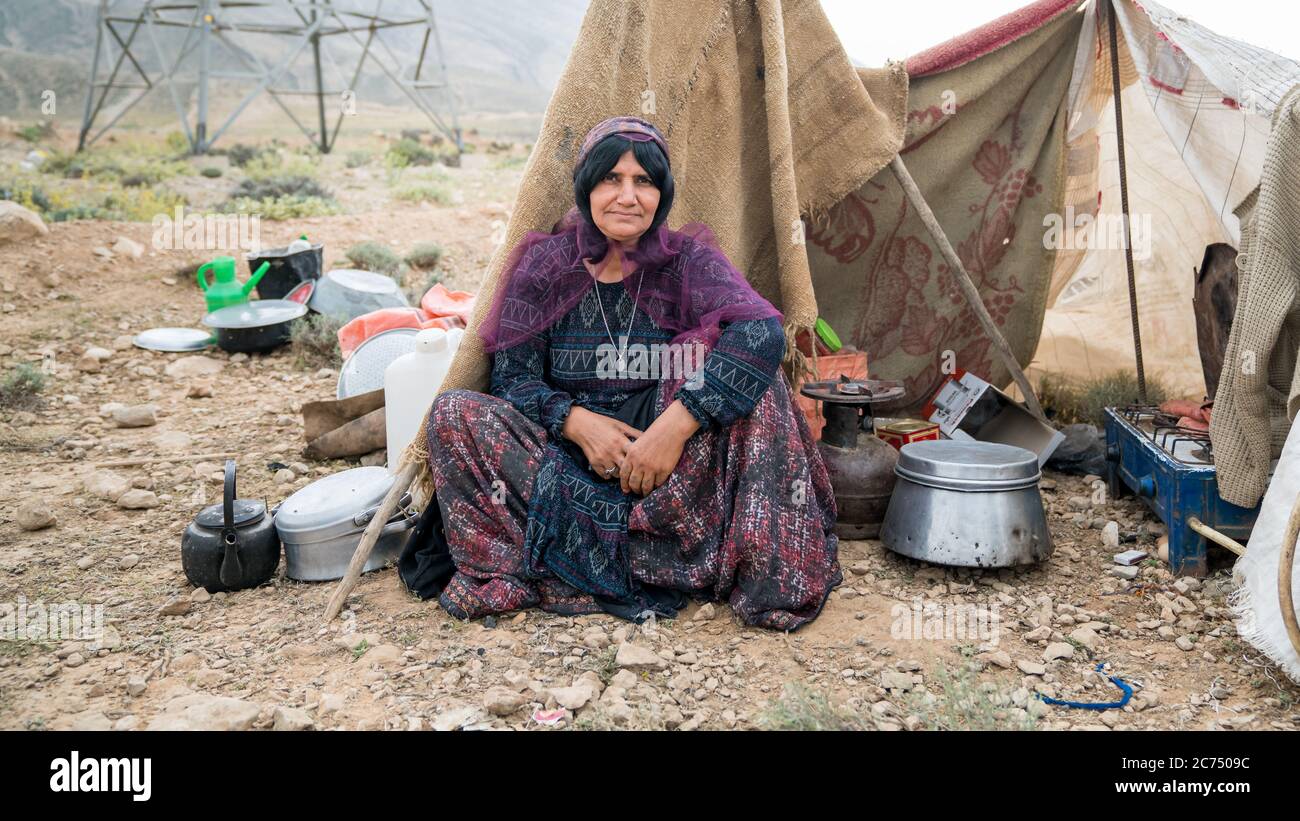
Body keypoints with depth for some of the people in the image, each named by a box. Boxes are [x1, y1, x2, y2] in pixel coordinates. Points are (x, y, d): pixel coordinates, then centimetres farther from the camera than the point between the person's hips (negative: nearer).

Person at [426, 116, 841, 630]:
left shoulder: (688, 262, -3)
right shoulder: (544, 265, 1)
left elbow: (762, 331, -22)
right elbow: (512, 377, -1)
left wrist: (676, 424, -32)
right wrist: (578, 423, -21)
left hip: (671, 473, 0)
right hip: (568, 463, 1)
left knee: (745, 370, -26)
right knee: (455, 413, -20)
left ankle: (769, 574, -23)